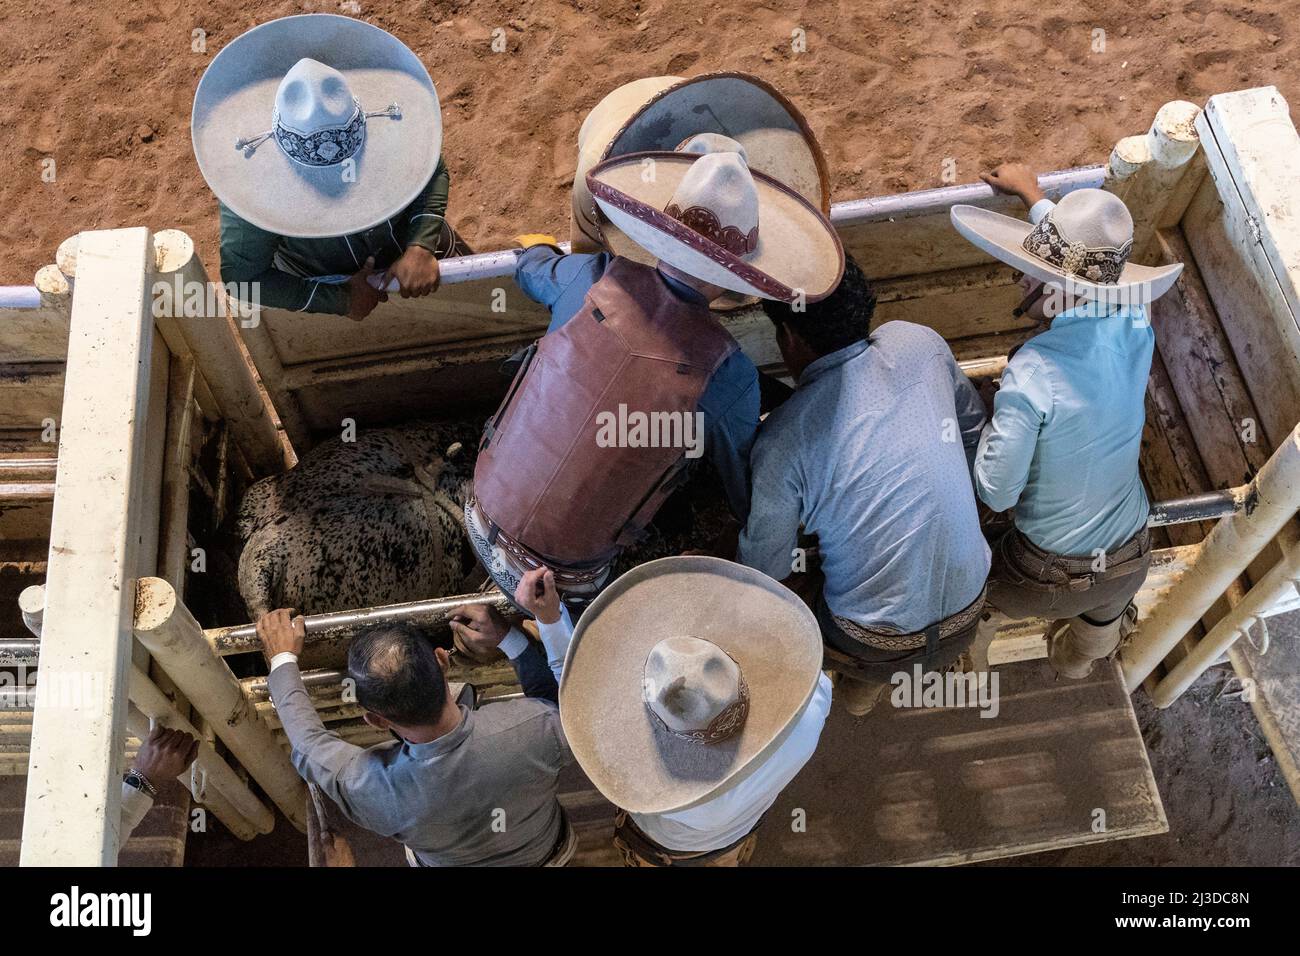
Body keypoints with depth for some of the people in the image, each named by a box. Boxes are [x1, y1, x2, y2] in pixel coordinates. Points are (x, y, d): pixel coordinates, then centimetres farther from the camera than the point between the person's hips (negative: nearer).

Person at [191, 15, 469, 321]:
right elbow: (242, 276, -26)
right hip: (320, 283, -2)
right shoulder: (250, 180, -37)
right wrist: (341, 301, -29)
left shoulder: (388, 123, -33)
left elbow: (434, 172, -15)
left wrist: (421, 247, -32)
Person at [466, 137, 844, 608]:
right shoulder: (727, 373, -20)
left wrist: (539, 246, 38)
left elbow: (530, 267, 15)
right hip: (565, 579, -3)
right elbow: (746, 493, -2)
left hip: (484, 521, 3)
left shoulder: (593, 279, -13)